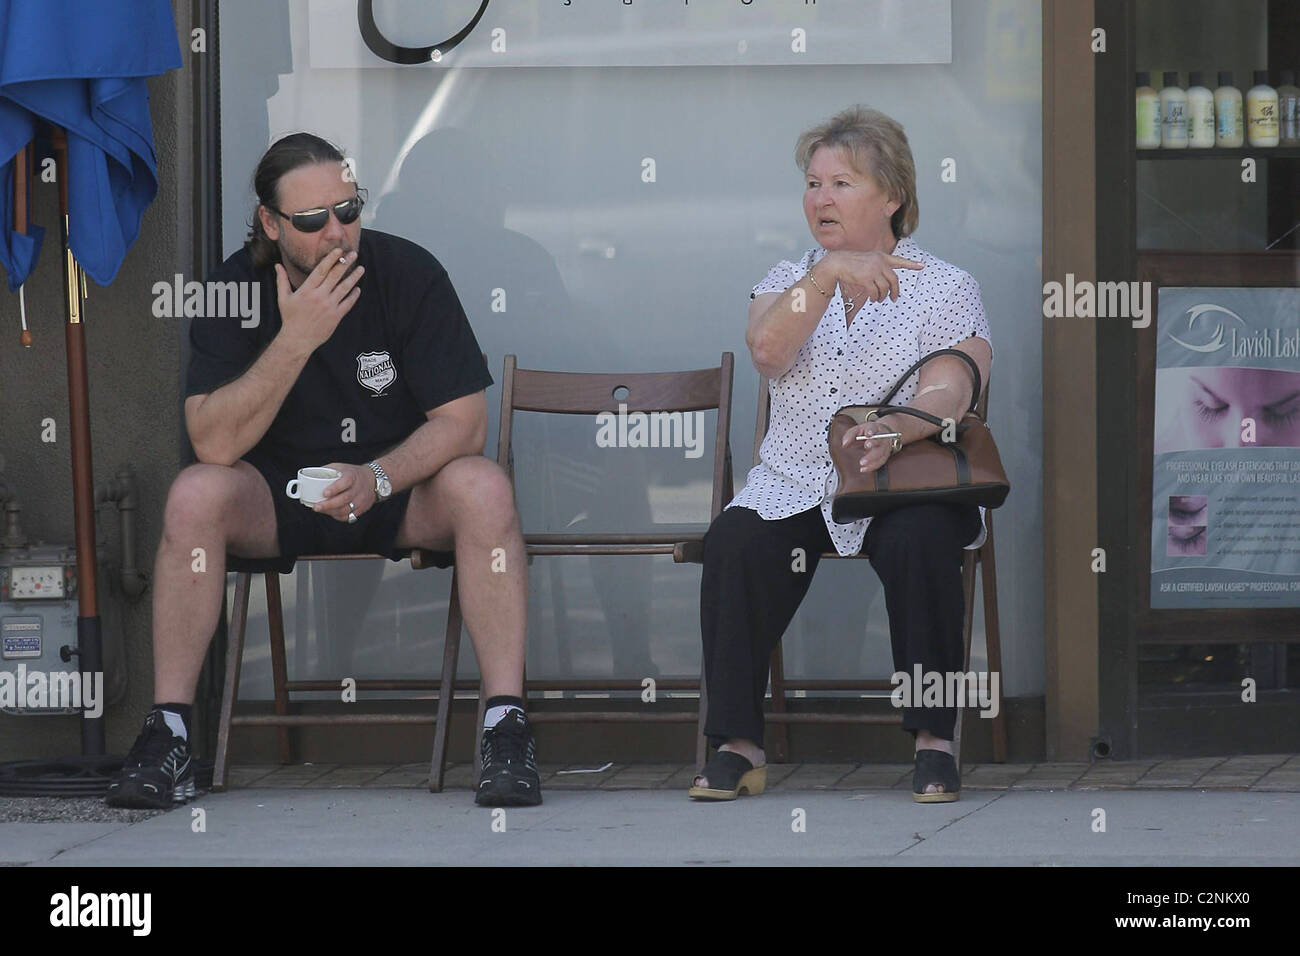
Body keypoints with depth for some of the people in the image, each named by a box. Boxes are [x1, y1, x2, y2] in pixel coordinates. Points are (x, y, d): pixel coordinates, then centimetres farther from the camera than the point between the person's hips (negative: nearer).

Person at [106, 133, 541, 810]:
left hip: (399, 487, -1)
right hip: (278, 497, 1)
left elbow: (464, 420, -14)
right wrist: (296, 340, -31)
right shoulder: (236, 289, -11)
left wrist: (376, 478, -31)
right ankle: (168, 733, -26)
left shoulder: (409, 273, -13)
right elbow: (214, 443, -21)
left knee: (483, 488, -31)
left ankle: (506, 724, -32)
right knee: (194, 495, -29)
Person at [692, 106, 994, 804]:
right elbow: (768, 352, -8)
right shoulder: (787, 281, 16)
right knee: (735, 541, -29)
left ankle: (934, 739, -25)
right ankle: (739, 745, -26)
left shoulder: (946, 289, 6)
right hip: (795, 488, 2)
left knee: (919, 539, -36)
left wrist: (895, 429, -34)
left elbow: (946, 392, -12)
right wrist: (828, 273, -22)